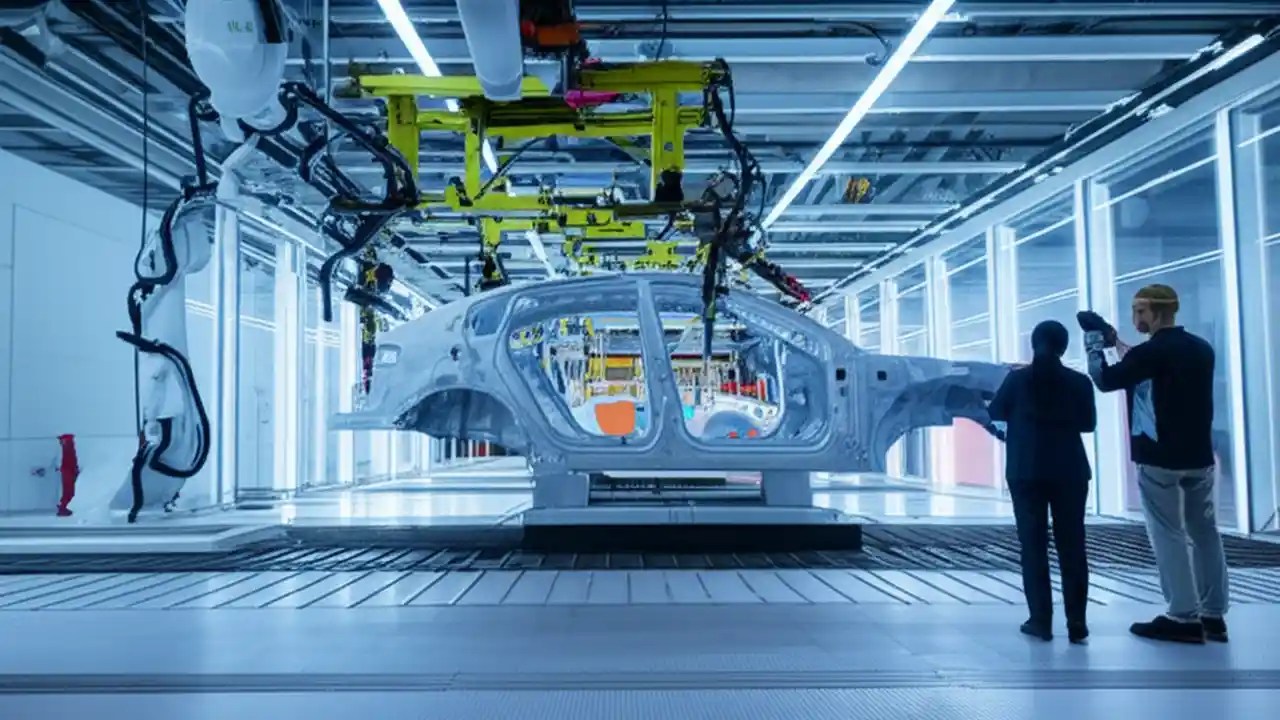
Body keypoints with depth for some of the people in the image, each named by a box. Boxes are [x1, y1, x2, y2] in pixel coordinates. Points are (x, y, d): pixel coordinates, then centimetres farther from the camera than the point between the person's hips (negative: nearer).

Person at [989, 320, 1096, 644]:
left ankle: (1041, 620, 3)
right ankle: (1076, 621, 5)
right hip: (1069, 472, 1)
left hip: (1026, 472, -1)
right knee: (1072, 545, 6)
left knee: (1033, 545, 3)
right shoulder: (1079, 382, -2)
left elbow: (996, 413, 8)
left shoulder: (1017, 379, -4)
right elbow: (1088, 423, 9)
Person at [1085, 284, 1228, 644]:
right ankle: (1213, 615, 15)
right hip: (1199, 456, 8)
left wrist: (1094, 346, 5)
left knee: (1168, 536, -3)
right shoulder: (1201, 349, 11)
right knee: (1205, 533, 10)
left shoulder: (1151, 351, -15)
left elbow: (1105, 380, -10)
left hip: (1160, 458, -7)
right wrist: (1117, 344, 24)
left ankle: (1184, 618, -2)